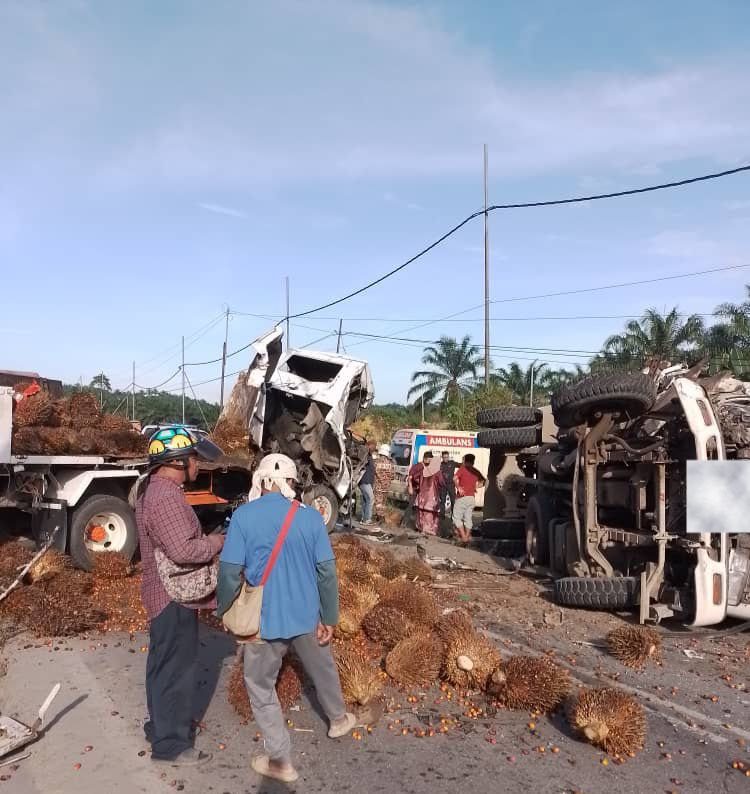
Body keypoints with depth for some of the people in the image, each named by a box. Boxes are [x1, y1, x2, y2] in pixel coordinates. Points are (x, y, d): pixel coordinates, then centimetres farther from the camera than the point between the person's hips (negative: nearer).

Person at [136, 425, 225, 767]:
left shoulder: (154, 488, 9)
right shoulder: (165, 497, -26)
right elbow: (183, 550, -33)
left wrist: (206, 538, 4)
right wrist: (216, 543, -16)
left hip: (166, 591, 11)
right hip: (173, 595, -11)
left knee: (164, 663, 23)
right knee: (176, 667, 1)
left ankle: (161, 722, 40)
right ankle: (170, 743, 14)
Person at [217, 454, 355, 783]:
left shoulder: (243, 516, -13)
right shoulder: (310, 516, -8)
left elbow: (230, 571, -13)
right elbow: (327, 571, -6)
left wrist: (225, 611, 4)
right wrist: (330, 618, 4)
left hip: (265, 619, -2)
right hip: (307, 615, 3)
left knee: (260, 687, 16)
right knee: (323, 669, 27)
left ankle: (280, 761, 23)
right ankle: (338, 719, 50)